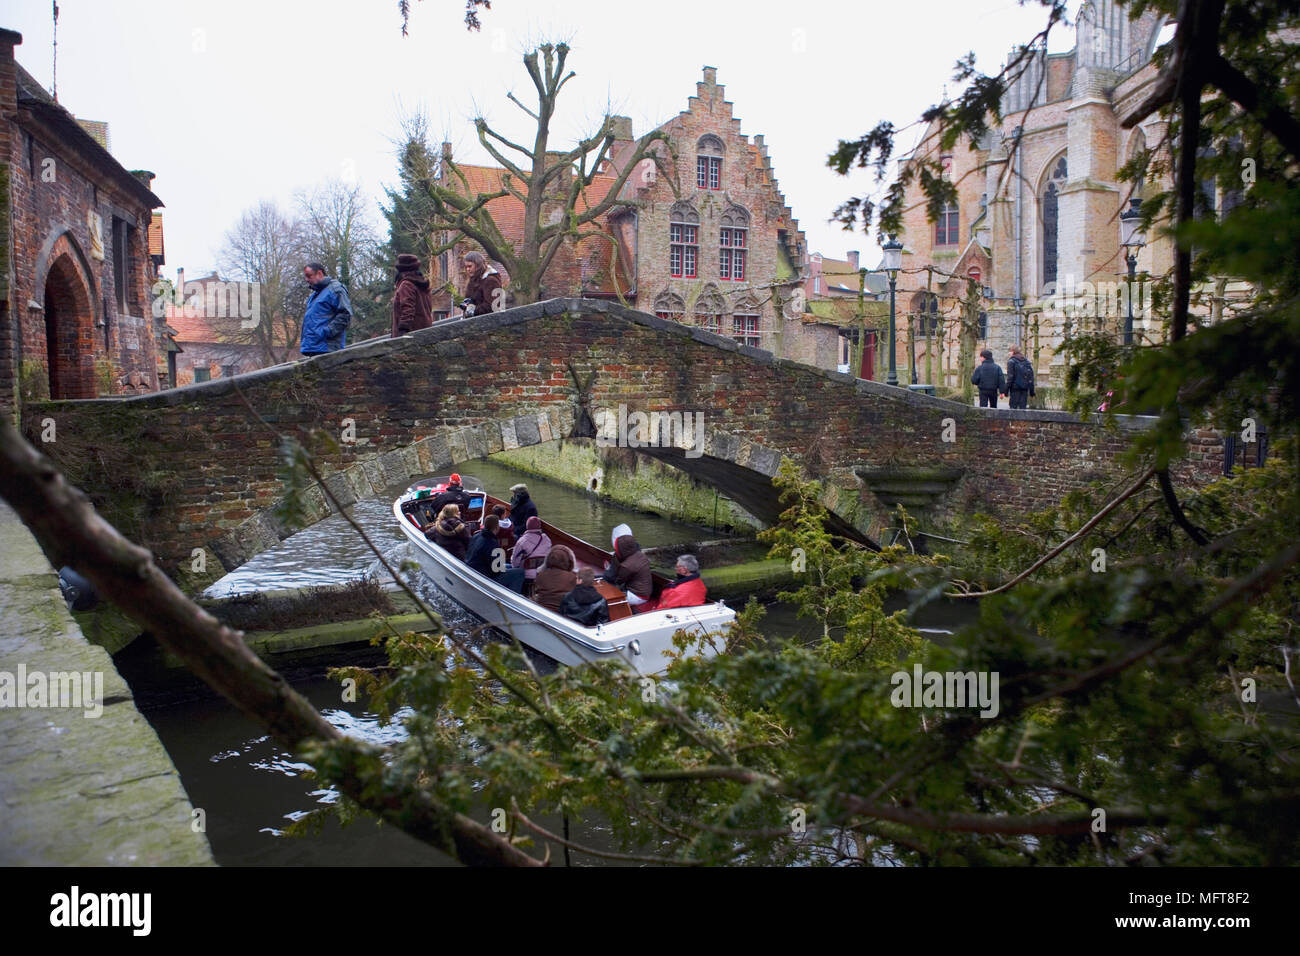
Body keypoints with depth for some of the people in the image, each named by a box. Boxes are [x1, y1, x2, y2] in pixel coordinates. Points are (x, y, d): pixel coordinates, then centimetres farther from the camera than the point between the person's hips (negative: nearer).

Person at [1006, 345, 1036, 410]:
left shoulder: (1011, 361, -4)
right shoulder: (1027, 361, 14)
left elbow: (1010, 377, -10)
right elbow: (1031, 377, 13)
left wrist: (1006, 389, -7)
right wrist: (1031, 390, 15)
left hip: (1015, 387, -5)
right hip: (1025, 388, 5)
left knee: (1013, 407, -2)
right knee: (1023, 406, 6)